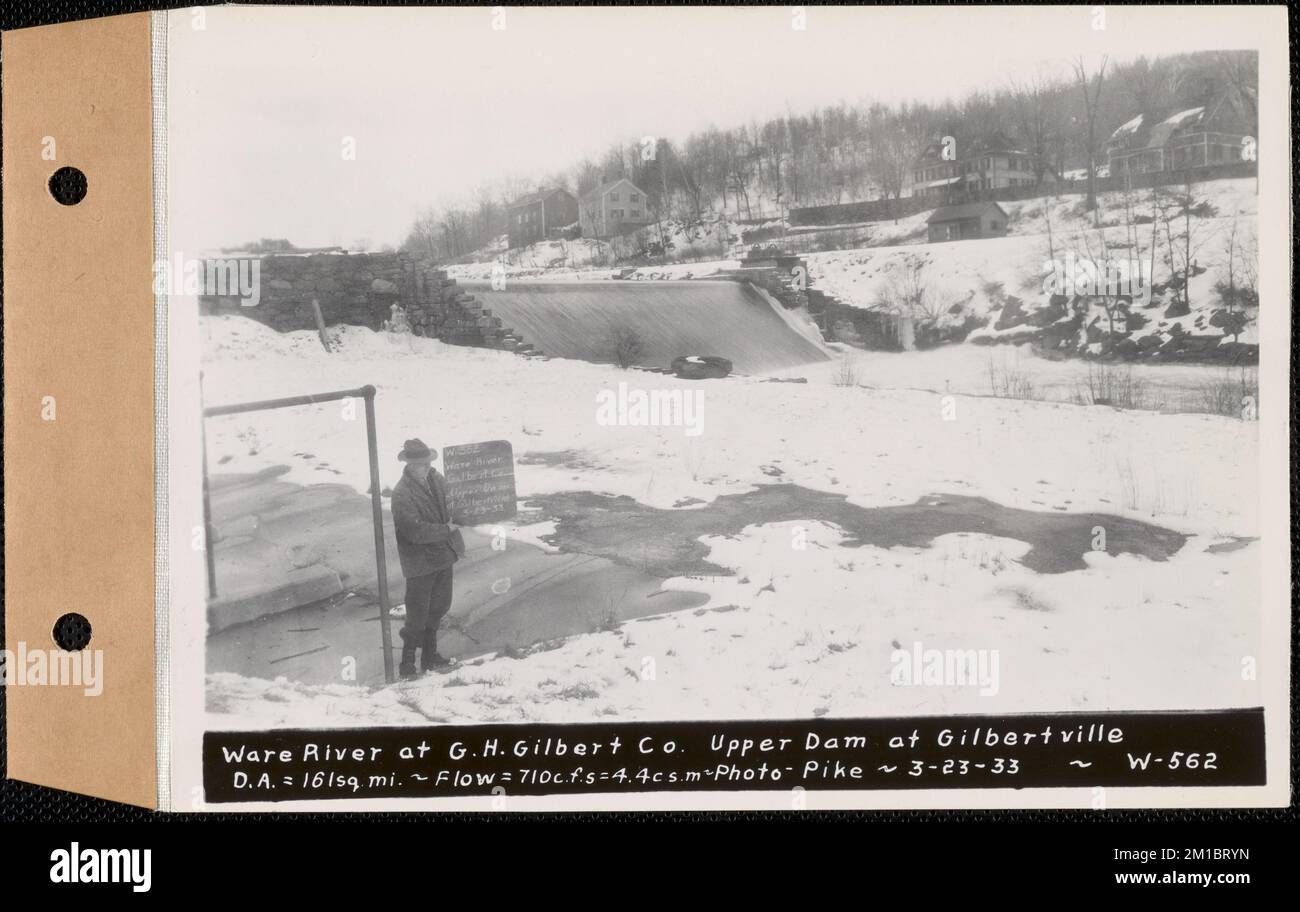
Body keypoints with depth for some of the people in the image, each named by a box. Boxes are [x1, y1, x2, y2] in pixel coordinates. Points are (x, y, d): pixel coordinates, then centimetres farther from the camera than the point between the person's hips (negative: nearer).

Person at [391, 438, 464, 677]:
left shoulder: (436, 480, 0)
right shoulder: (402, 494, -22)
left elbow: (451, 503, 17)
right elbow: (415, 531, -27)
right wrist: (446, 529, -17)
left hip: (442, 557, 7)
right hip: (420, 562, -7)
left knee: (438, 608, 20)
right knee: (418, 616, 1)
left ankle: (430, 656, 37)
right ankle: (408, 662, 19)